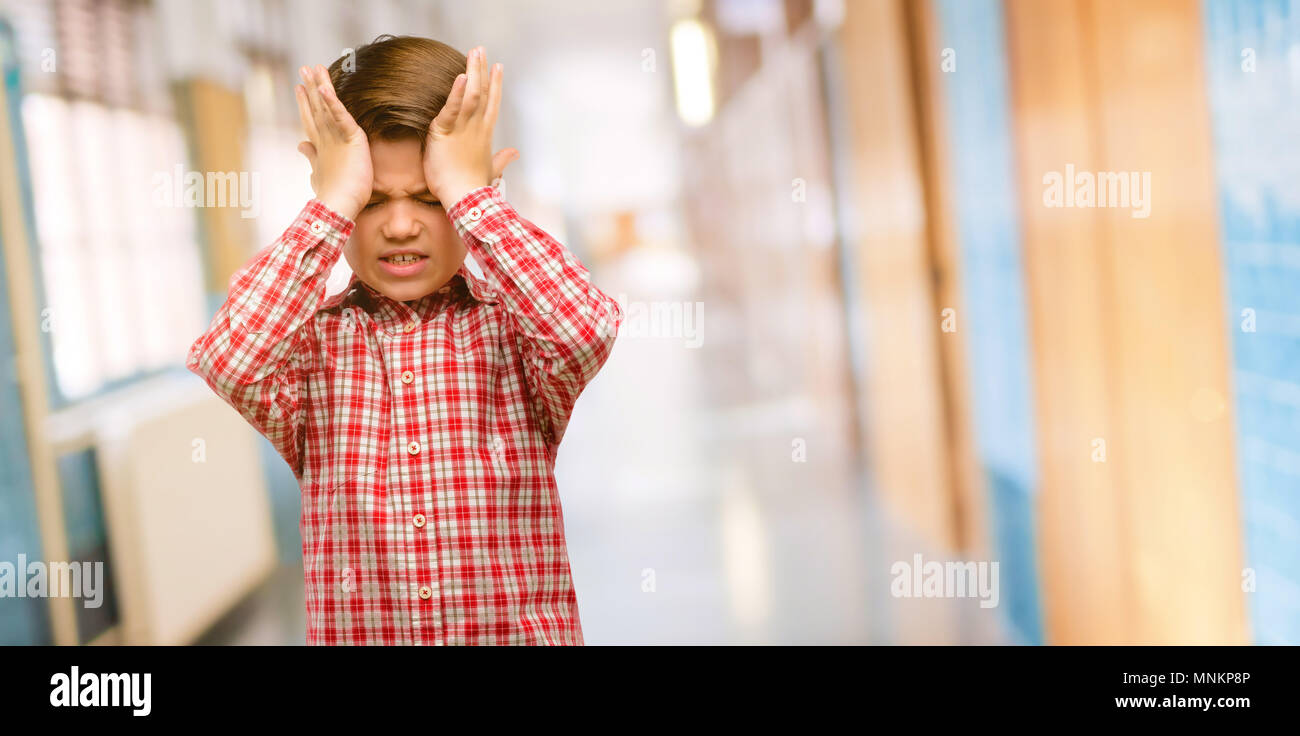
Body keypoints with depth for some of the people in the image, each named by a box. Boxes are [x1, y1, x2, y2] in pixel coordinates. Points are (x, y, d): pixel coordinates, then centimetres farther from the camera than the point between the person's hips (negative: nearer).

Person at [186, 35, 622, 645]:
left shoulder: (511, 323, 3)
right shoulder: (310, 336, 5)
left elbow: (587, 331, -18)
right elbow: (224, 363, -15)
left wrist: (467, 190, -11)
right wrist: (334, 204, -10)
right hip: (352, 634, 1)